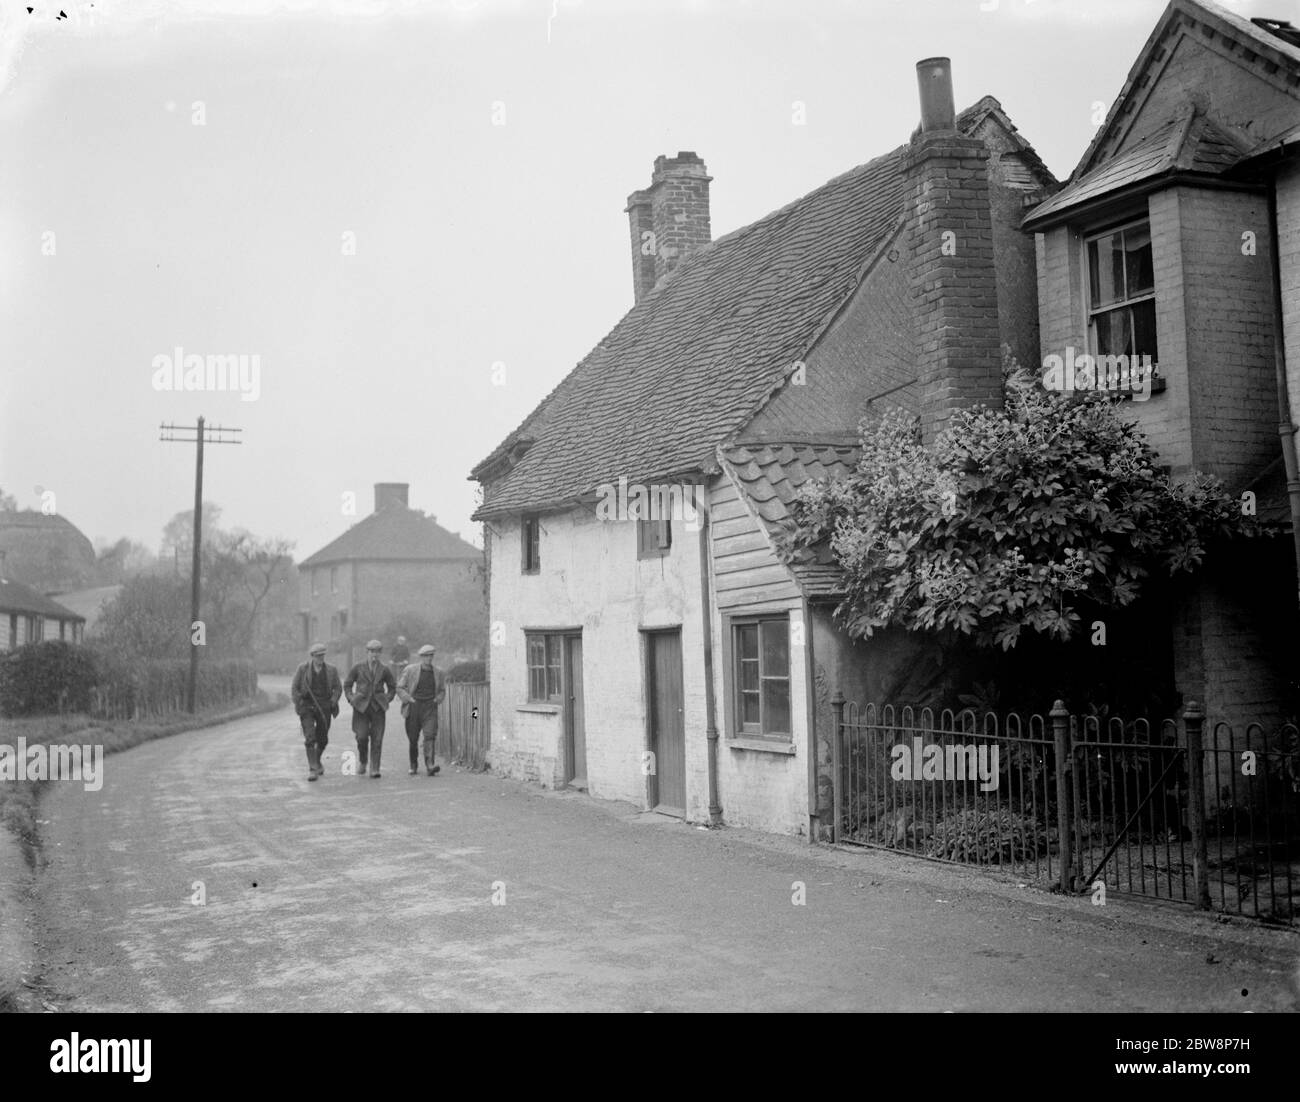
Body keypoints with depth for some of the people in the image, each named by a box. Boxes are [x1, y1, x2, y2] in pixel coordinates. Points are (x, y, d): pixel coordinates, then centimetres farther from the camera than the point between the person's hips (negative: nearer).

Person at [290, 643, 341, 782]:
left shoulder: (331, 670, 1)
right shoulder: (302, 669, -3)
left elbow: (338, 688, 8)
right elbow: (294, 688, 3)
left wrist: (333, 702, -7)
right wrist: (299, 704, -6)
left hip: (324, 707, 2)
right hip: (307, 706, -2)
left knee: (323, 739, 9)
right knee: (310, 737, -13)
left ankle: (317, 759, 38)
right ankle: (313, 769, -12)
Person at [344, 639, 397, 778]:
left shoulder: (384, 670, 7)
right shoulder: (357, 668, 4)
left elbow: (392, 688, 18)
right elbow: (347, 685, 13)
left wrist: (386, 700, 5)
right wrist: (352, 699, 0)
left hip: (378, 708, 1)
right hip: (361, 707, -1)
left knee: (377, 739, -5)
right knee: (362, 737, -11)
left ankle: (374, 769, -1)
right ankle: (362, 763, 14)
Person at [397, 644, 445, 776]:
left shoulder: (438, 673, 11)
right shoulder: (410, 670, 3)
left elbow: (442, 690, 24)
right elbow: (399, 687, 5)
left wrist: (438, 699, 4)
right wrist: (408, 699, -9)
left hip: (430, 707, 1)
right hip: (414, 706, -1)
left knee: (430, 735, -16)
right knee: (413, 738, 5)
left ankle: (430, 765, -24)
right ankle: (413, 765, 23)